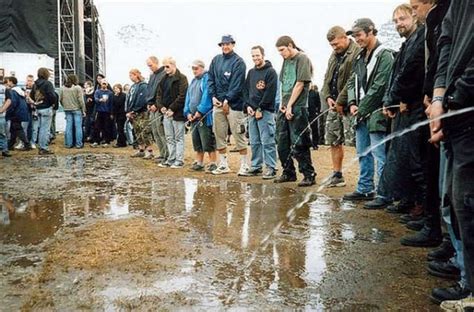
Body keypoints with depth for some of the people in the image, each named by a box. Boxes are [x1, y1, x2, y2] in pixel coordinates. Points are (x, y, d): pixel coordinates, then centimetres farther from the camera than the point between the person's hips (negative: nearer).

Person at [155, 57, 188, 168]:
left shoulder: (181, 78, -7)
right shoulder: (164, 79, 16)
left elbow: (182, 96, -16)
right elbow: (159, 94, 17)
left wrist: (172, 109, -17)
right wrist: (161, 106, -2)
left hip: (177, 113, -7)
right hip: (166, 113, 7)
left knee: (179, 138, -1)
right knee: (169, 138, 11)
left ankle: (179, 160, 2)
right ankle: (171, 159, 18)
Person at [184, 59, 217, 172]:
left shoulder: (207, 79, -8)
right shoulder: (193, 81, 19)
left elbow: (207, 96, -18)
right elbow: (188, 97, 17)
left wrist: (200, 111, -20)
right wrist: (188, 112, 5)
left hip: (205, 116, -8)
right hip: (193, 116, 9)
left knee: (208, 141, -7)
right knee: (197, 141, 12)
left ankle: (213, 164, 1)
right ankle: (199, 163, 21)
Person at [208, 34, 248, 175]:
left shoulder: (239, 62, -5)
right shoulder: (216, 60, 13)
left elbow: (237, 85, -11)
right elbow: (211, 79, 13)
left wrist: (227, 101, -14)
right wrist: (213, 96, 1)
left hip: (233, 104, -6)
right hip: (217, 103, 6)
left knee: (238, 135, -5)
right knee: (219, 135, 8)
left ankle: (244, 165, 4)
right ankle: (223, 165, 17)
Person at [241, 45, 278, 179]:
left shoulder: (270, 72, -4)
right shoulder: (251, 72, 18)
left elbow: (270, 93, -12)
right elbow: (246, 90, 17)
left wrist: (260, 109, -14)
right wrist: (248, 106, 1)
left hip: (265, 112, -7)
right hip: (252, 112, 7)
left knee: (267, 141, -7)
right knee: (254, 142, 10)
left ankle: (271, 168, -3)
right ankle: (256, 167, 17)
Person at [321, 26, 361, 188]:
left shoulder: (357, 53, -12)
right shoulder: (334, 55, 18)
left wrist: (341, 102, -18)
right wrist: (328, 97, 5)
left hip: (348, 106, -9)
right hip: (334, 105, 9)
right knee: (333, 140, 13)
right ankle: (337, 175, 23)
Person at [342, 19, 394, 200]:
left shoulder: (384, 55, -9)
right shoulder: (360, 57, 17)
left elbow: (378, 87, -16)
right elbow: (352, 82, 17)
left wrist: (362, 109, -14)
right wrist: (352, 103, 0)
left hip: (376, 113, -9)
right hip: (361, 114, 9)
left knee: (380, 155, -7)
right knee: (363, 154, 13)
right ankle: (365, 189, 23)